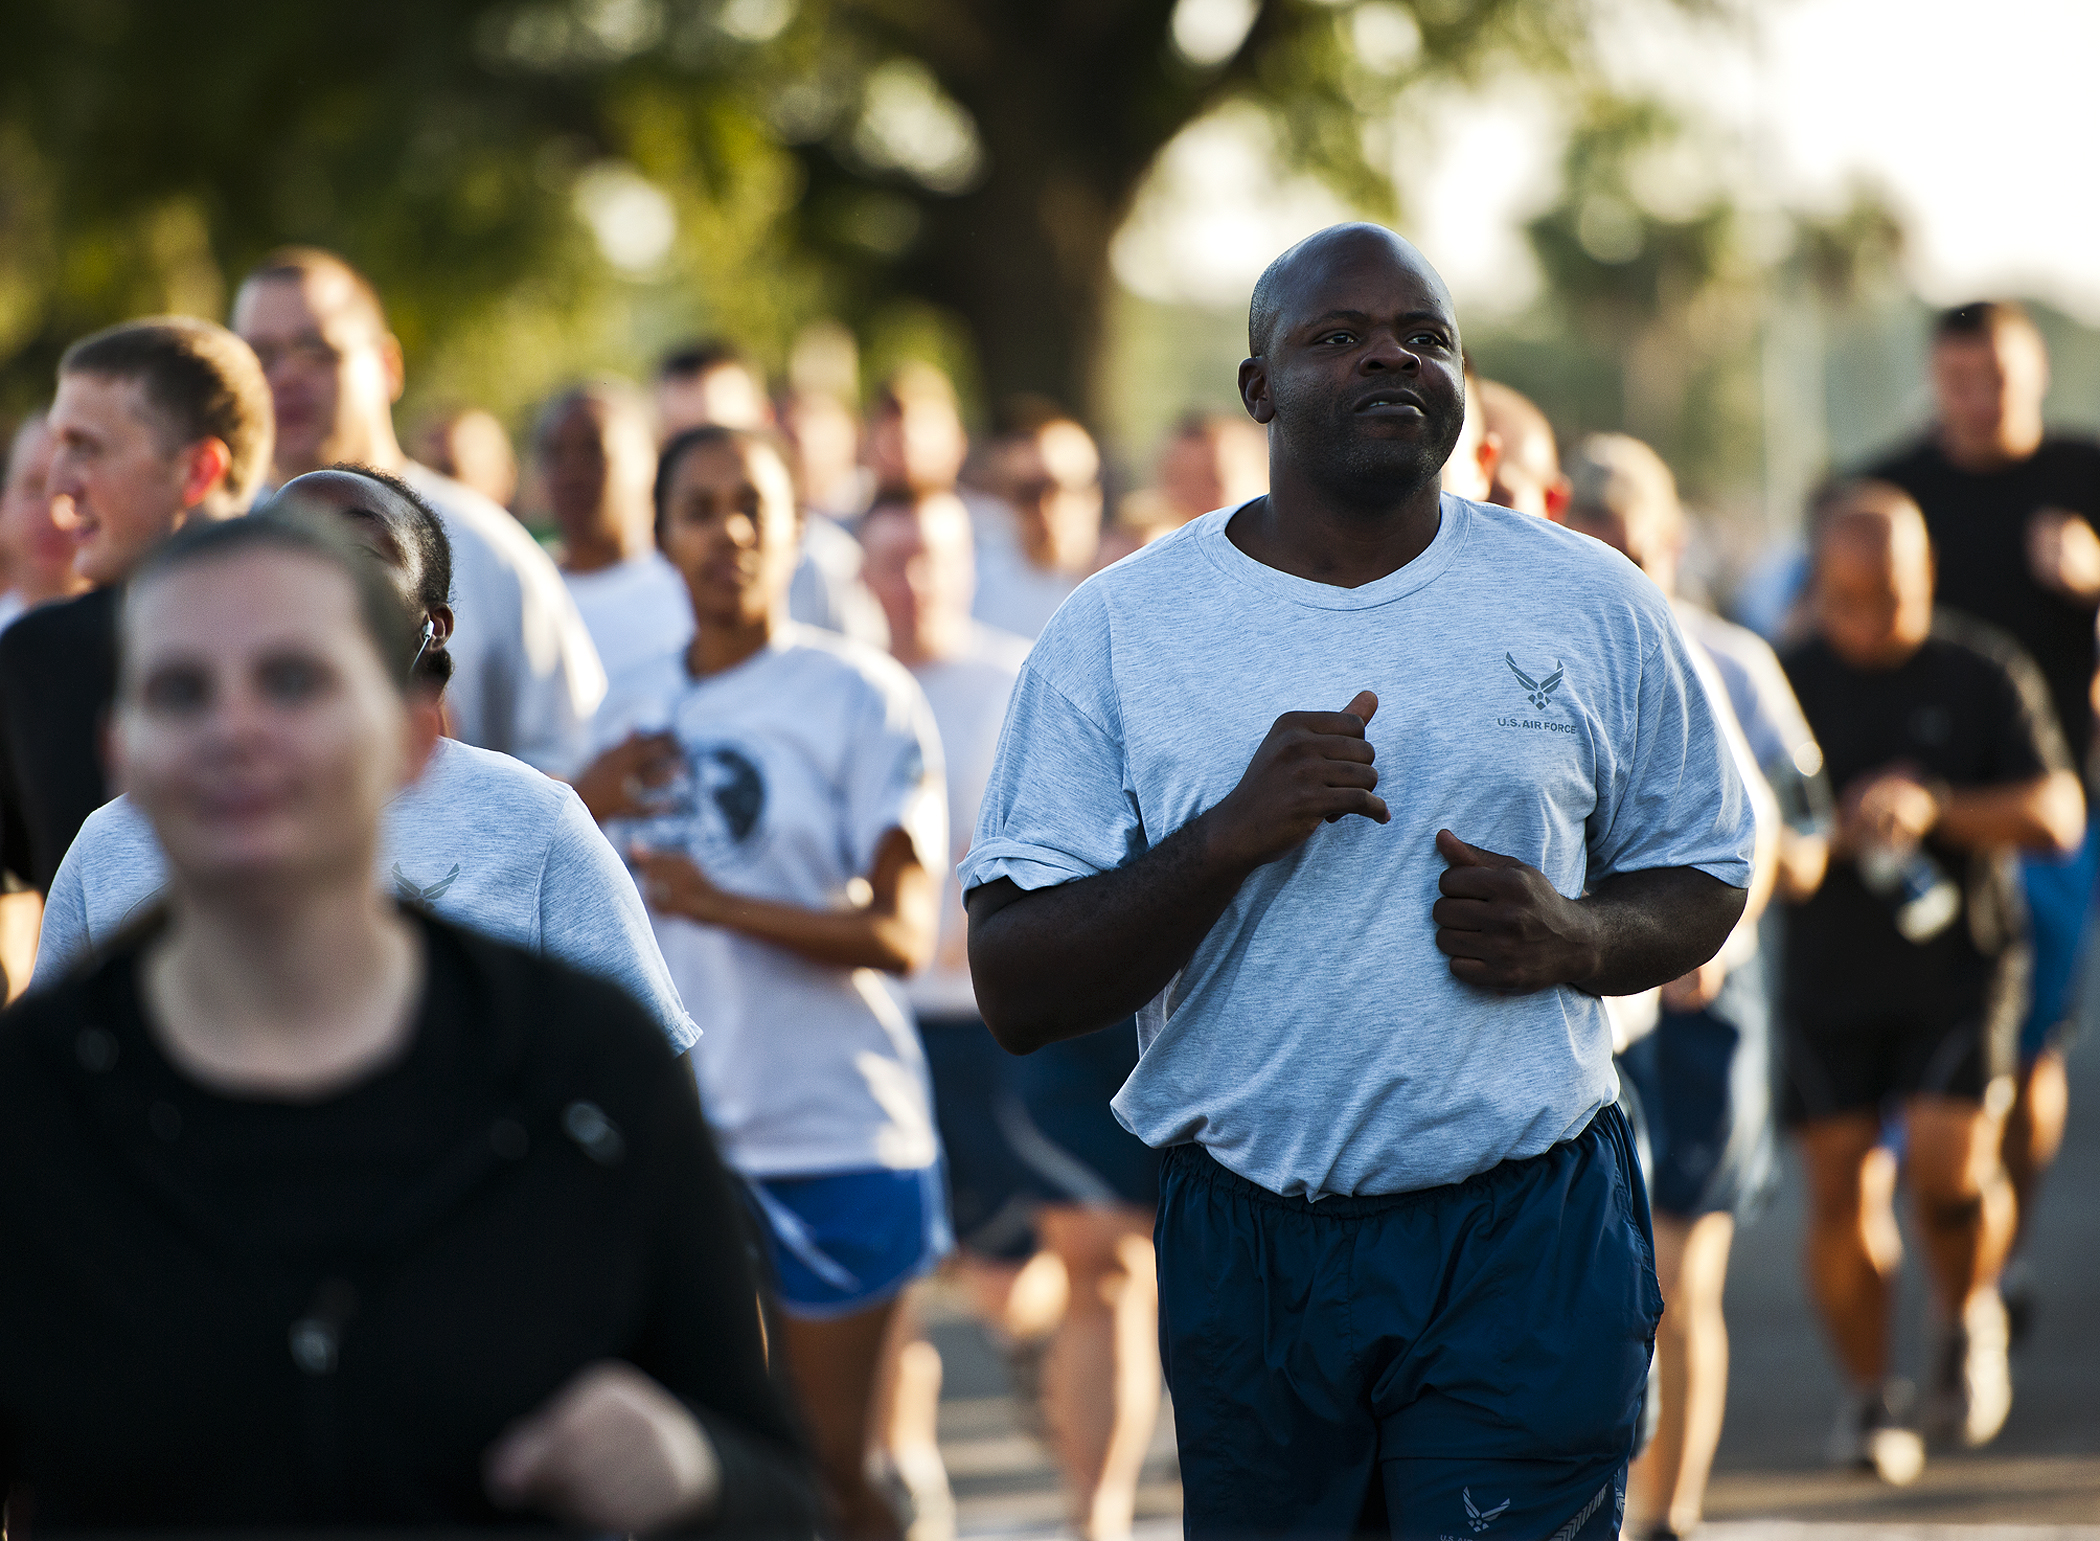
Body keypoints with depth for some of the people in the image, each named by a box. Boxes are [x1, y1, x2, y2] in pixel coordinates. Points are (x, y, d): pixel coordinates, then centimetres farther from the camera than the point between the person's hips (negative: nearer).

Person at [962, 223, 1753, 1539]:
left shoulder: (1592, 607, 5)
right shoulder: (1118, 629, 0)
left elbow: (1703, 879, 14)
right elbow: (1016, 992, -5)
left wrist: (1575, 939, -9)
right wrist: (1231, 835, -19)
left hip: (1529, 1245, 0)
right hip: (1244, 1254, 1)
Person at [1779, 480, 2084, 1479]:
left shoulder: (1983, 674, -1)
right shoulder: (1786, 683, 2)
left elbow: (2057, 815, -7)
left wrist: (1934, 807, -22)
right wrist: (1828, 835, -17)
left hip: (1960, 960, -1)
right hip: (1829, 974, 2)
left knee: (1950, 1165, -15)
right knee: (1841, 1193, -1)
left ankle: (1966, 1318, 16)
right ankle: (1869, 1397, 17)